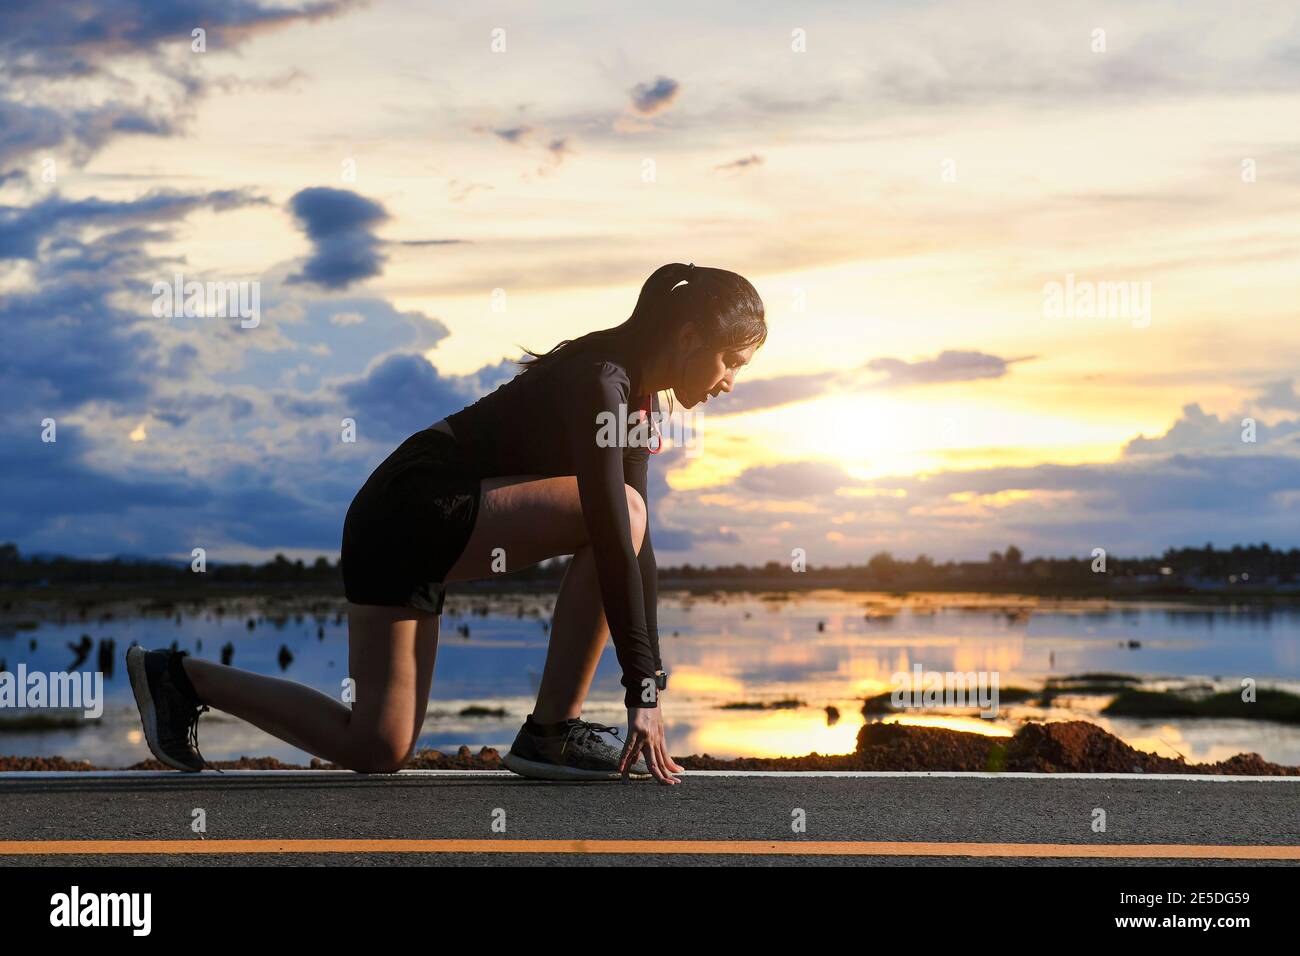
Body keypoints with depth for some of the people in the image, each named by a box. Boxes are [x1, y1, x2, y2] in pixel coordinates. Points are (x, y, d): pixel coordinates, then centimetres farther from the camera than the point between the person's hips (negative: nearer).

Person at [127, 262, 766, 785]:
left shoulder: (639, 399, 8)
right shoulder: (599, 382, -20)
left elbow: (636, 546, 9)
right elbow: (612, 537, -26)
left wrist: (650, 682, 6)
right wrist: (642, 693, -24)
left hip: (431, 525, 9)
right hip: (414, 511, -9)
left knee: (375, 752, 6)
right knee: (580, 551, -24)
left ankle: (181, 678, 20)